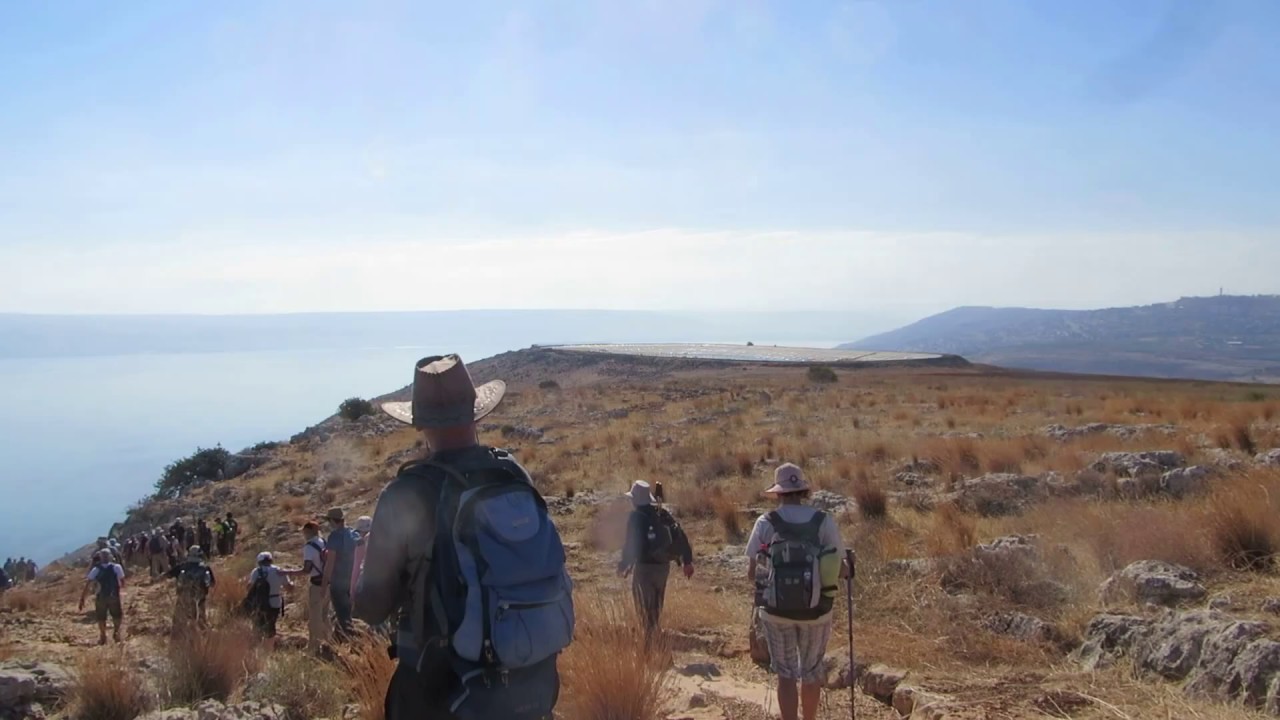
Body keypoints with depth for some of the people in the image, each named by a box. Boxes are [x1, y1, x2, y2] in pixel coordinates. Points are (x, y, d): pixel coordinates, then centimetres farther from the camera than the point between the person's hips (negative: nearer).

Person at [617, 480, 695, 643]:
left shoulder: (636, 517, -13)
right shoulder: (662, 514, 4)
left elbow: (631, 545, -17)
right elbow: (679, 536, 4)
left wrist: (623, 566, -3)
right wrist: (687, 561, 9)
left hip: (644, 567, -6)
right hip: (663, 566, 6)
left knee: (645, 609, 2)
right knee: (656, 608, 20)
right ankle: (653, 639, 29)